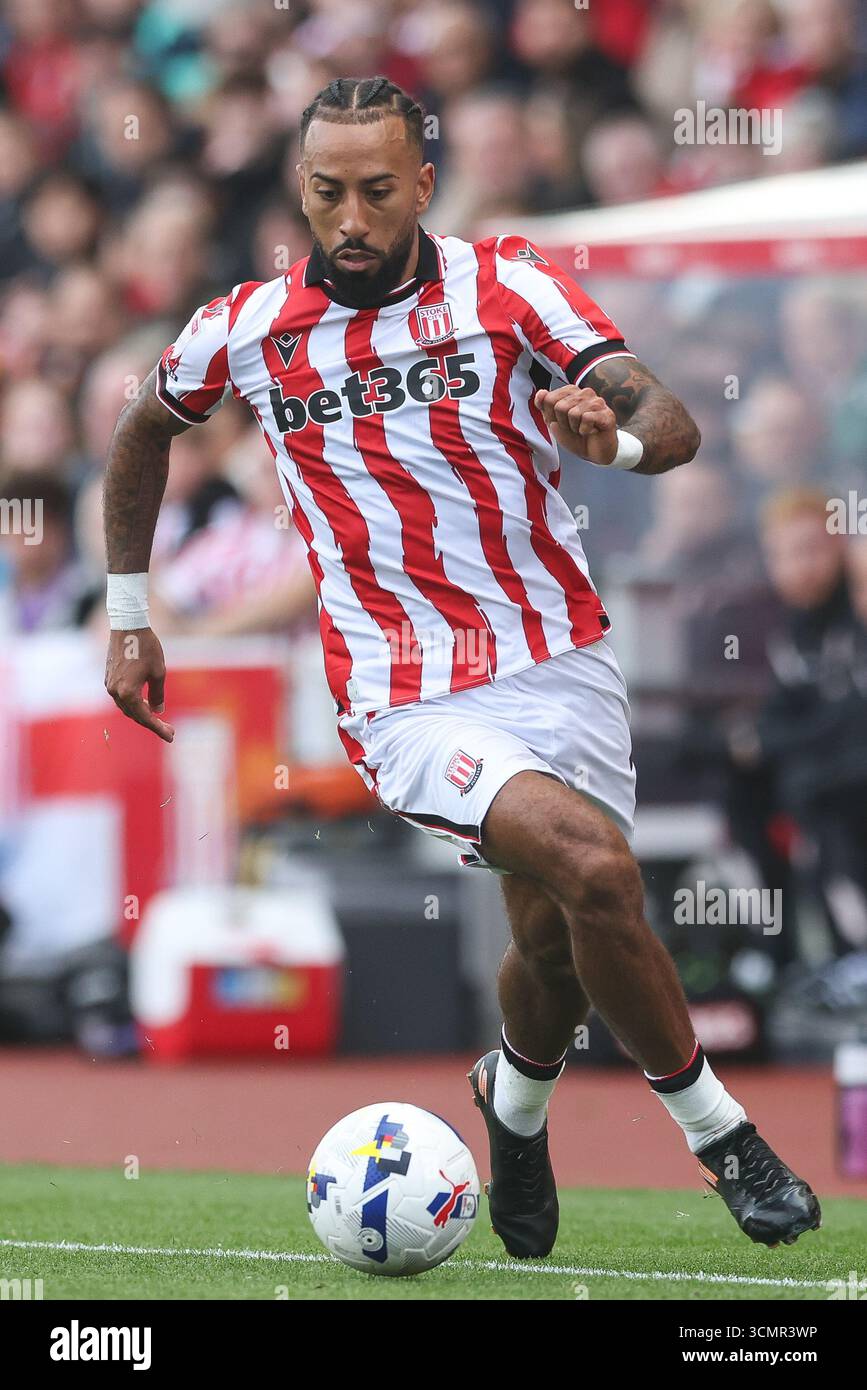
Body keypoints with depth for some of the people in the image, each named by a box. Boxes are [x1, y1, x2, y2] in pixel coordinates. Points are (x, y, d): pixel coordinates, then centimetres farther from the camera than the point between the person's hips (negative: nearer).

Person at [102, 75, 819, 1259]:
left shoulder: (506, 286, -2)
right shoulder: (245, 333, 2)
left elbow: (673, 424, -11)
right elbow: (142, 432, 23)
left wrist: (617, 437, -34)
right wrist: (127, 617, 22)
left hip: (559, 661, 2)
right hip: (407, 704, -2)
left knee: (557, 944, -3)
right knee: (596, 868, -25)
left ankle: (517, 1099, 34)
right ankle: (716, 1132, -6)